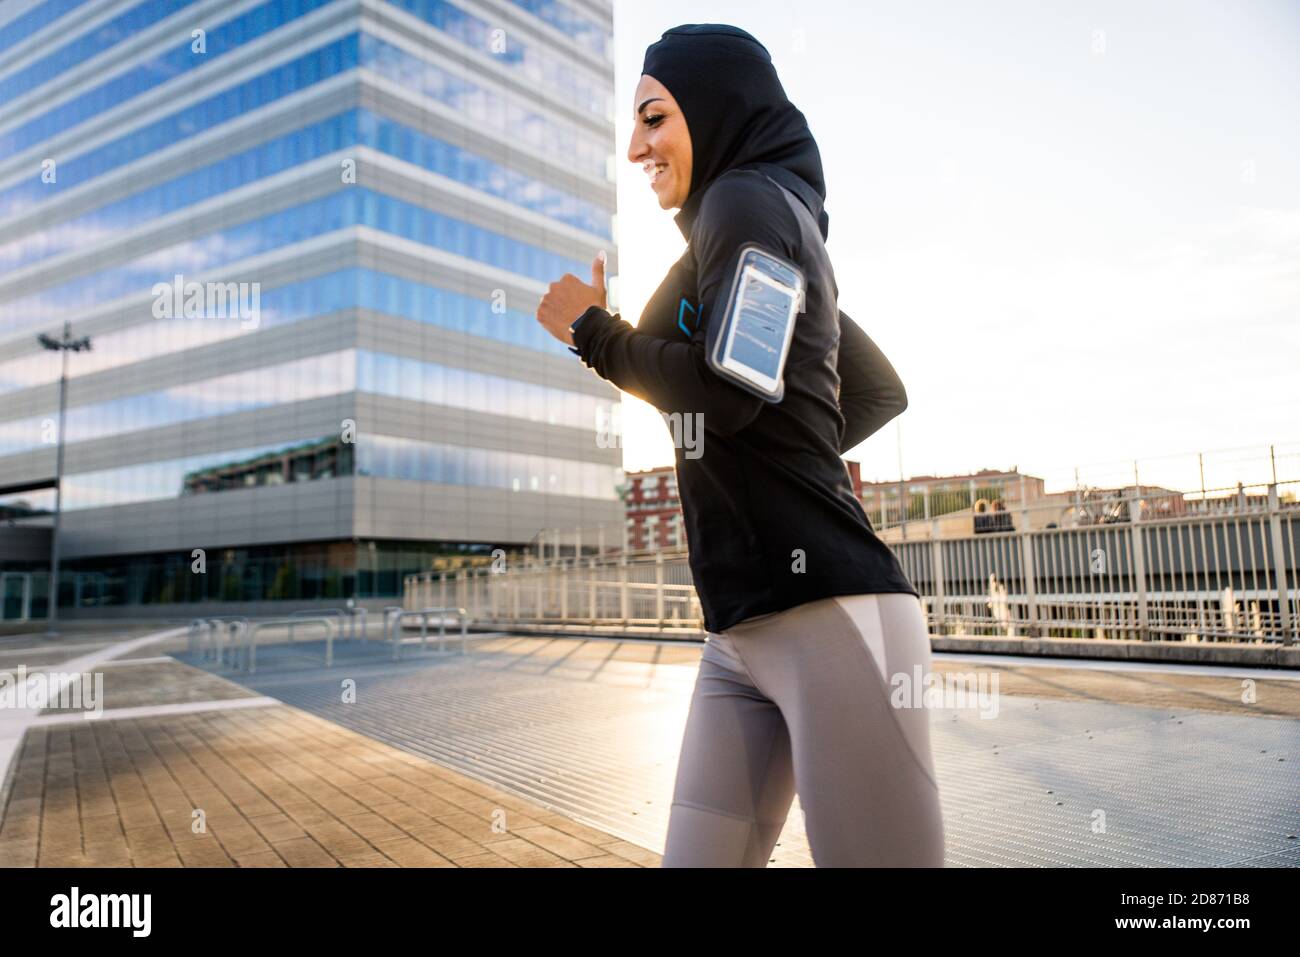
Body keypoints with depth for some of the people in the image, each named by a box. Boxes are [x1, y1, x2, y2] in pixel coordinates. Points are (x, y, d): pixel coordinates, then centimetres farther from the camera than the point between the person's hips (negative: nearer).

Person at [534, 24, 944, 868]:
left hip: (830, 613, -10)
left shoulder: (749, 199, -2)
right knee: (696, 855, 9)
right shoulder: (783, 231, 25)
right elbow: (882, 393, 29)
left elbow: (723, 390, -15)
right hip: (742, 627, 10)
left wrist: (593, 332, 0)